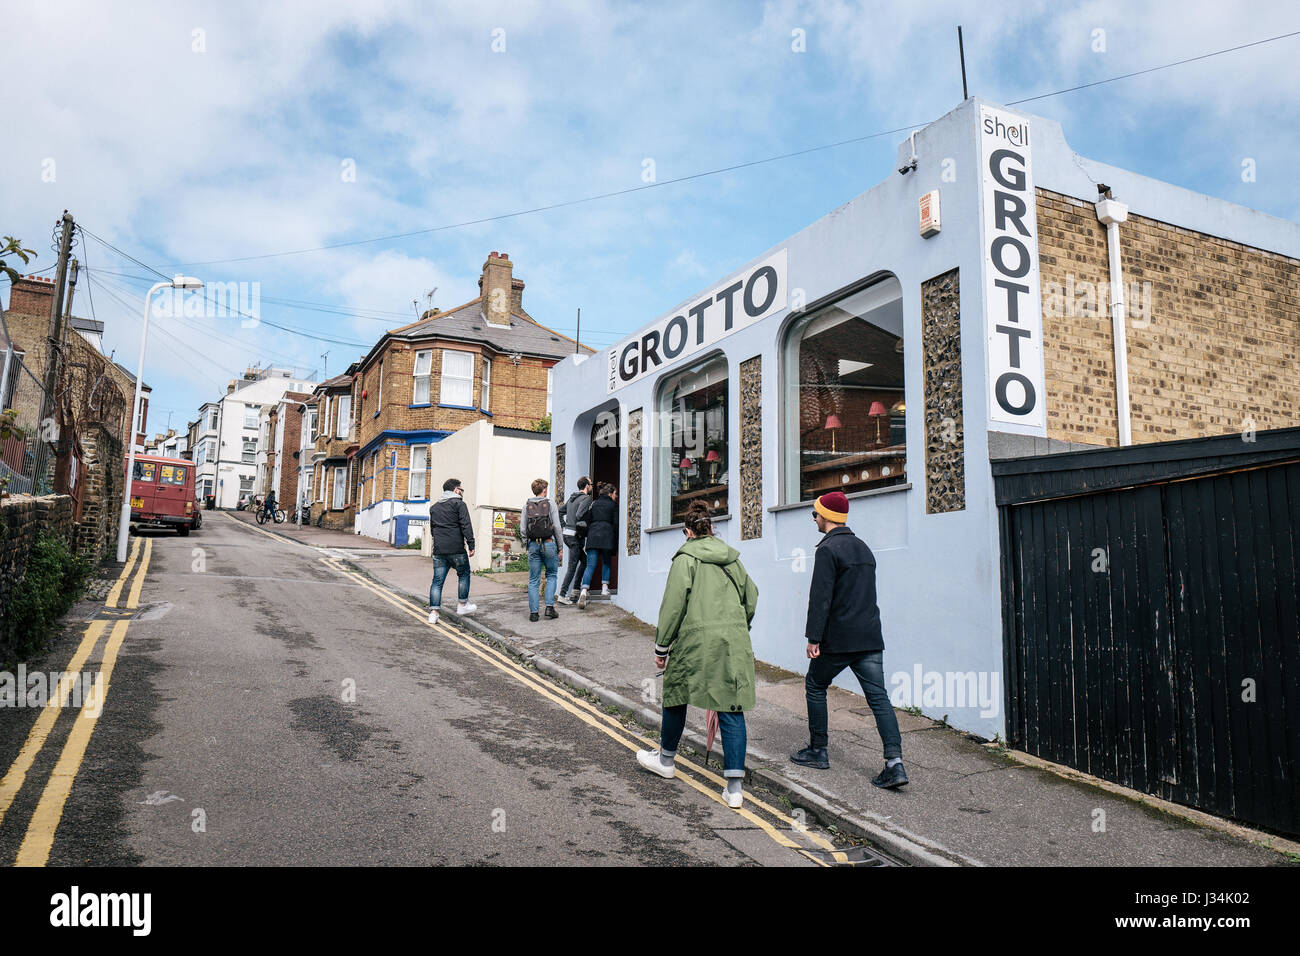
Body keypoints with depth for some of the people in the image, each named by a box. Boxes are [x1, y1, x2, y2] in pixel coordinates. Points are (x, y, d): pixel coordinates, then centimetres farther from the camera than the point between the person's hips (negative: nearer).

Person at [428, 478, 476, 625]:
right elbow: (466, 526, -12)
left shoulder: (434, 507, 18)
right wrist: (471, 545, -10)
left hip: (438, 550, 5)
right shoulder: (459, 504, -4)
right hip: (457, 549, -5)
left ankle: (433, 612, 0)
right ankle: (462, 605, 20)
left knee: (437, 581, 5)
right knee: (464, 575, 14)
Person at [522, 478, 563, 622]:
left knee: (534, 579, 6)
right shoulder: (550, 504, -1)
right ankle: (549, 607, 2)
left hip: (533, 545, 2)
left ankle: (533, 612, 4)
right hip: (549, 543, -2)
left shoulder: (527, 505, 6)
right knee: (551, 575, 13)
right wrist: (560, 548, 0)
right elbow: (557, 527, -5)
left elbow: (523, 529, 2)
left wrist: (528, 545, 12)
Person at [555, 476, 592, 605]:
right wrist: (584, 529, -11)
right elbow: (579, 515, -24)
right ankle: (562, 595, -6)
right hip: (575, 536, -9)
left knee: (584, 560, 20)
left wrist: (565, 526, 17)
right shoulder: (586, 498, -11)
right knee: (572, 566, -5)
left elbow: (560, 511, 19)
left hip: (567, 534, 9)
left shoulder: (572, 498, 16)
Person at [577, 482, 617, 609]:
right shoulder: (613, 505, 7)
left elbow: (587, 520, 11)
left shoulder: (594, 503, 16)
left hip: (593, 535, 2)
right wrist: (616, 542, 9)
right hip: (607, 536, -2)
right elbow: (616, 524, 3)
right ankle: (604, 587, 16)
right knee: (606, 563, 20)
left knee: (590, 565, -6)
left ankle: (584, 592, -22)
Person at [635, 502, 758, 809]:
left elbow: (674, 603, -8)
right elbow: (751, 597, 17)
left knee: (676, 694, 18)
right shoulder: (732, 557, 13)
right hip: (735, 642, 4)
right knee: (732, 707, 3)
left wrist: (662, 646, -2)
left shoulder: (686, 557, -3)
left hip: (696, 639, -4)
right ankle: (734, 786, 0)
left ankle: (666, 759, 36)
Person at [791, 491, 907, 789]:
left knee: (815, 686, 13)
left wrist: (814, 637, -15)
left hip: (839, 639, -7)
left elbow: (820, 597, -16)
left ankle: (818, 751, 20)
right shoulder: (863, 547, 16)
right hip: (870, 637, 7)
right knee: (878, 696, 2)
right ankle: (894, 763, -7)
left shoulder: (828, 549, -10)